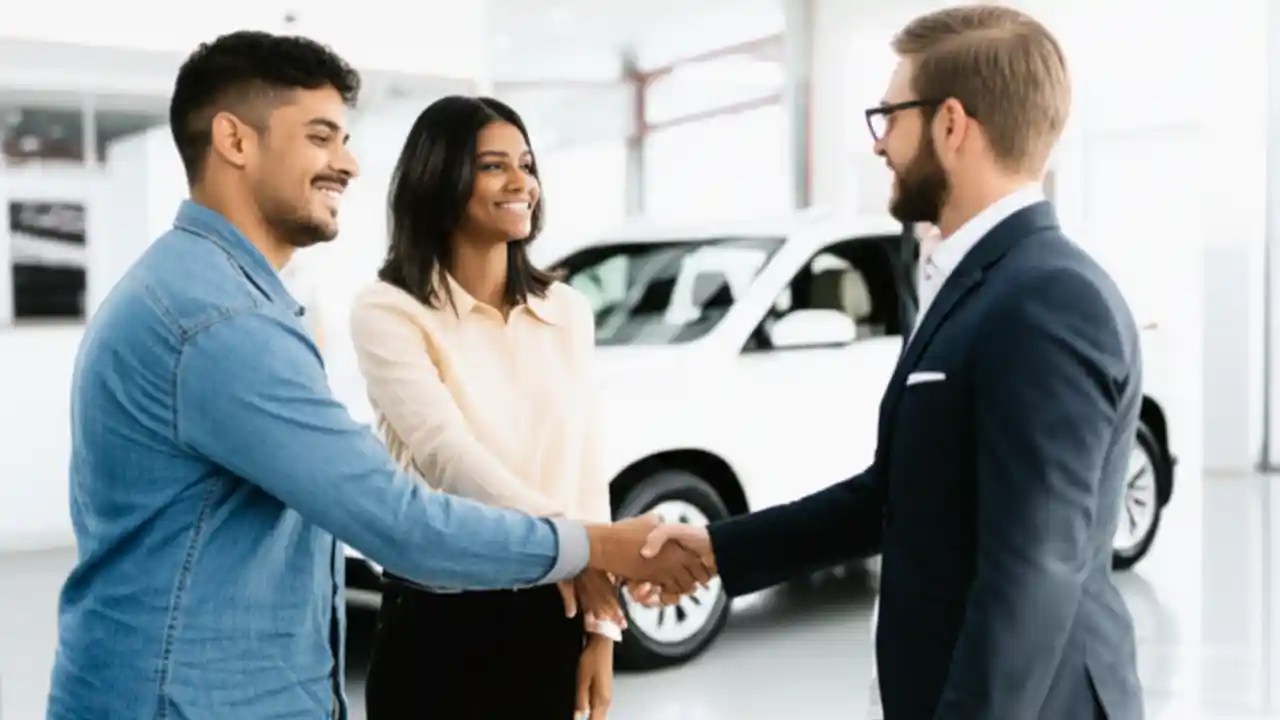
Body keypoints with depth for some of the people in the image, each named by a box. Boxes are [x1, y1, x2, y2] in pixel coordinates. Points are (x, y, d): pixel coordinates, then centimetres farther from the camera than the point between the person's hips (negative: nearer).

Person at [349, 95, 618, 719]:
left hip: (551, 617, 4)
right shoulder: (390, 312, -9)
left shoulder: (566, 310, 6)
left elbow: (586, 473, 7)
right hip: (441, 622, -4)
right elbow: (451, 458, -23)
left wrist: (600, 630, 3)